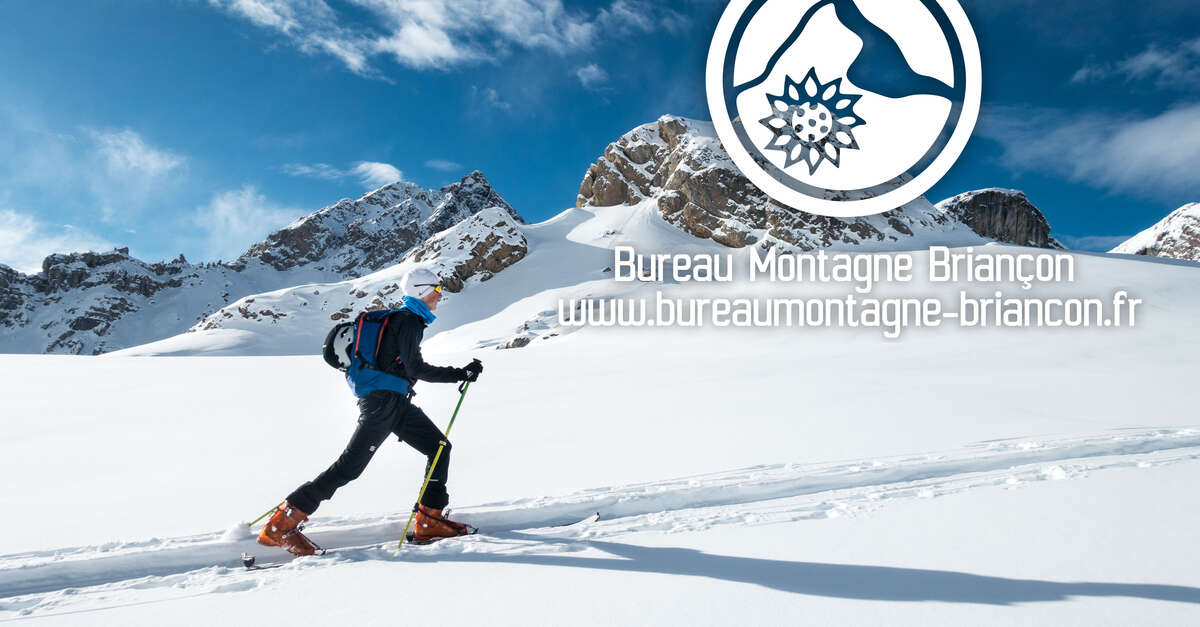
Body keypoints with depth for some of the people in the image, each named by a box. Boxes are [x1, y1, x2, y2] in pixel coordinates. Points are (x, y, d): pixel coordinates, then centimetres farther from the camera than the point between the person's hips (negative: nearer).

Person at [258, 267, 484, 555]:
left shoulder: (407, 319, 20)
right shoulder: (408, 320, -9)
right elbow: (416, 368, -16)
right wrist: (461, 374, -15)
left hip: (396, 402, 10)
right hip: (383, 399, -10)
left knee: (440, 447, 4)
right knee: (350, 466, -9)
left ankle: (429, 521, 2)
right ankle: (281, 524, -1)